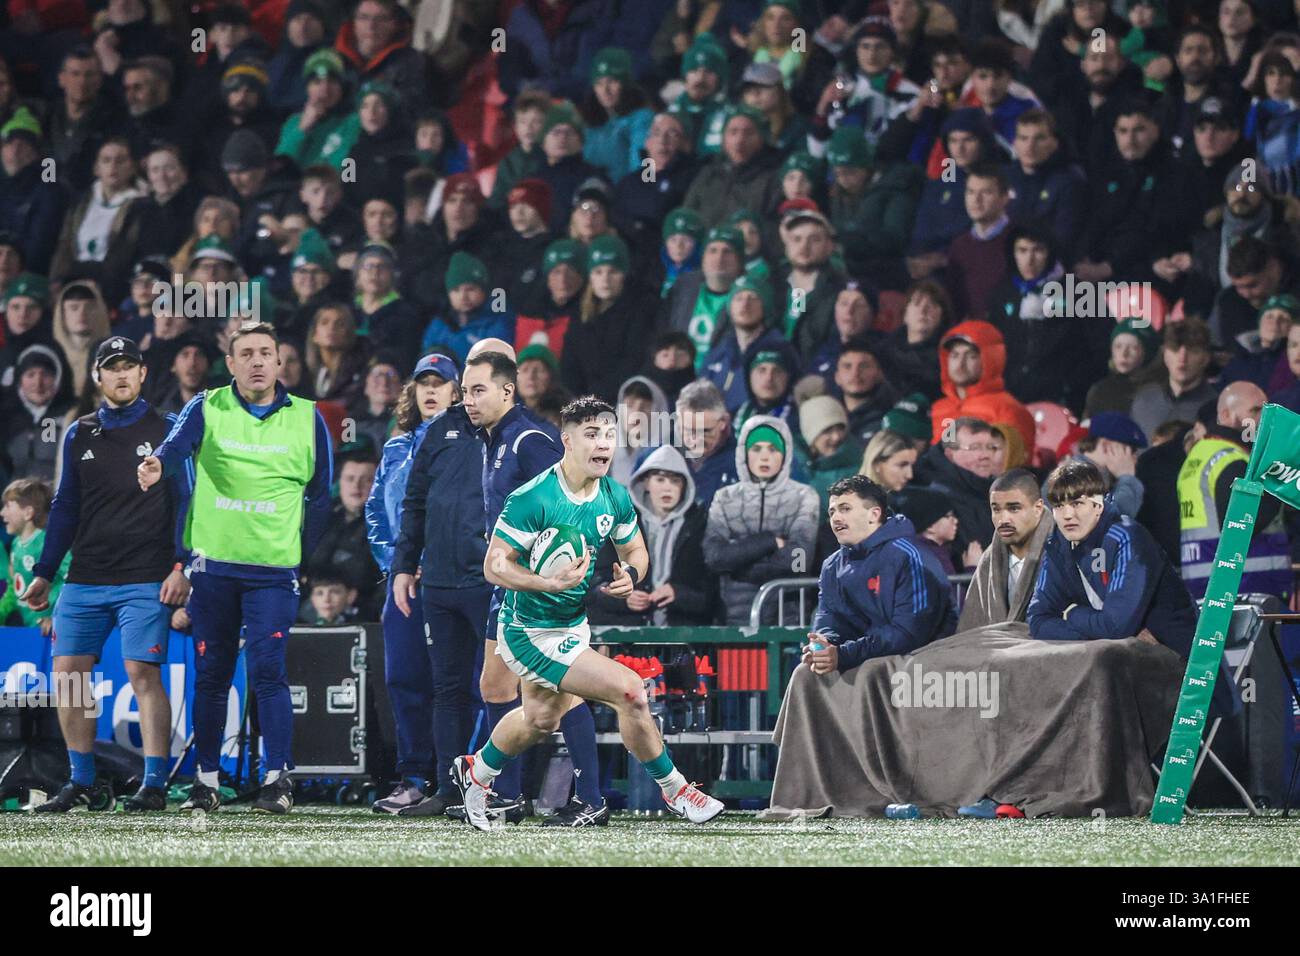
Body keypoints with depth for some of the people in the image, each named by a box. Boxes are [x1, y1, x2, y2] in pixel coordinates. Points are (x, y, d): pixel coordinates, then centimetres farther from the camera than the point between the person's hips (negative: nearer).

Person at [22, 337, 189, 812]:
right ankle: (81, 782, 10)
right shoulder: (79, 435, 14)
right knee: (68, 672, 0)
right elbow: (65, 508, 18)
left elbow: (183, 502, 0)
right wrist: (44, 573, 14)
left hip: (145, 580, -5)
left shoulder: (166, 430, 2)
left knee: (143, 674, -11)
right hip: (84, 578, 5)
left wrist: (180, 566, -10)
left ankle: (154, 785, -7)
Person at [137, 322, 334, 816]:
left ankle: (277, 778, -11)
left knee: (267, 669, -13)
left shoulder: (306, 418, 4)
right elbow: (177, 445, -17)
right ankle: (206, 781, 15)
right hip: (213, 565, 1)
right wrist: (158, 464, -39)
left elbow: (319, 493, 10)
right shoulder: (207, 409, 3)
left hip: (273, 570, -1)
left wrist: (301, 551, 6)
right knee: (210, 676, 7)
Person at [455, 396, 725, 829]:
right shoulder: (531, 499, -25)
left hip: (574, 626, 8)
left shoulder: (615, 497, -4)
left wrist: (629, 574, -12)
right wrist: (551, 582, -36)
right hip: (531, 634, -8)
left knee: (540, 719, 29)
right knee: (629, 690, -18)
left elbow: (636, 550, 11)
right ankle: (673, 790, 0)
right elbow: (494, 566, -22)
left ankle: (476, 772, 56)